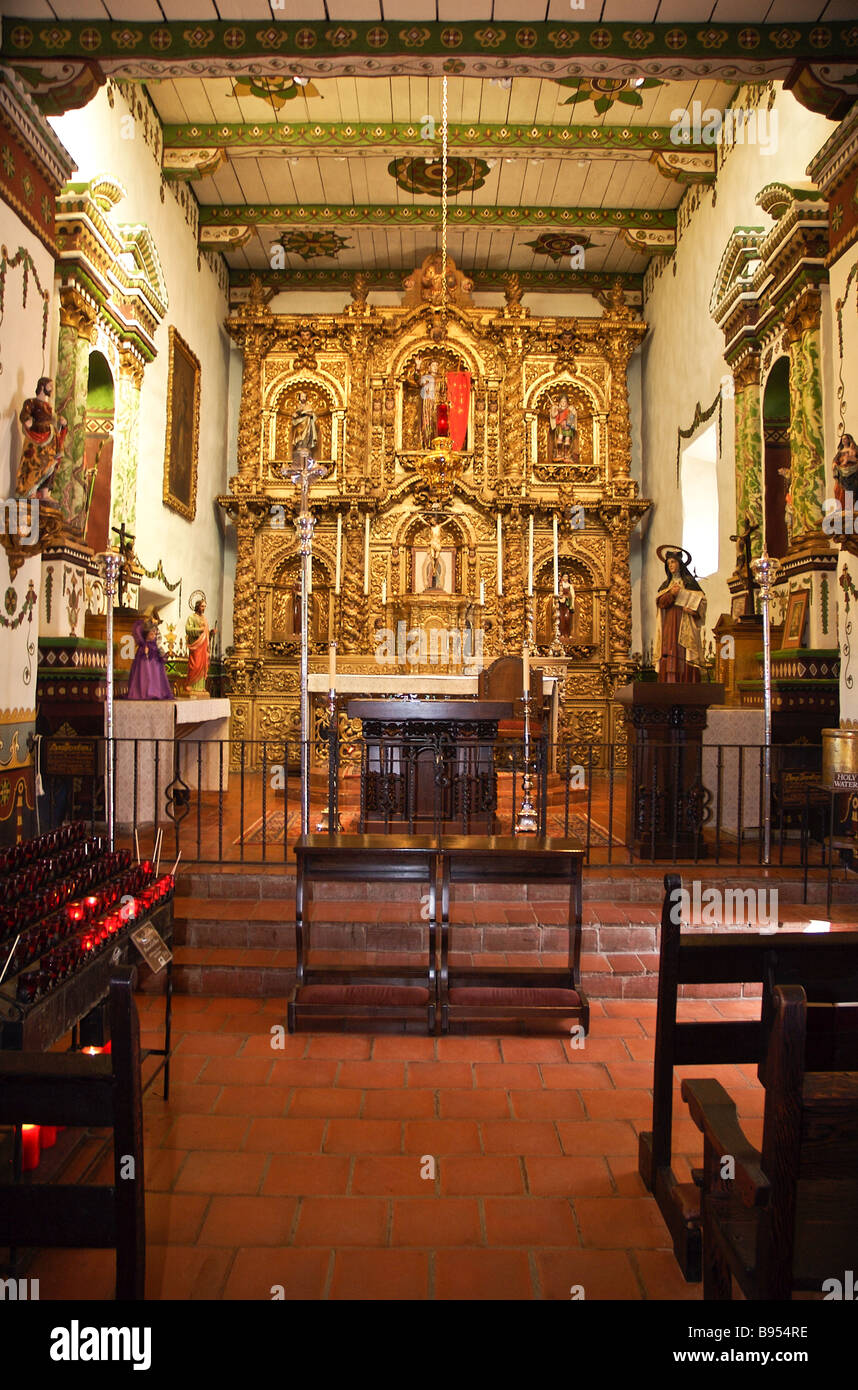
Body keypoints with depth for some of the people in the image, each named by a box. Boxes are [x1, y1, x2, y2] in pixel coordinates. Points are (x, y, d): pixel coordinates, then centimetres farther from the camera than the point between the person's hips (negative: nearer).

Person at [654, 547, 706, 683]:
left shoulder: (689, 582, 9)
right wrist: (671, 594, -11)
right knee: (670, 653, -8)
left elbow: (701, 598, 2)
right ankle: (669, 684, -12)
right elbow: (660, 602, 7)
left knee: (685, 654, -12)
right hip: (669, 623, 3)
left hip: (685, 623, -3)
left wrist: (693, 609, -15)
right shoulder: (667, 584, 20)